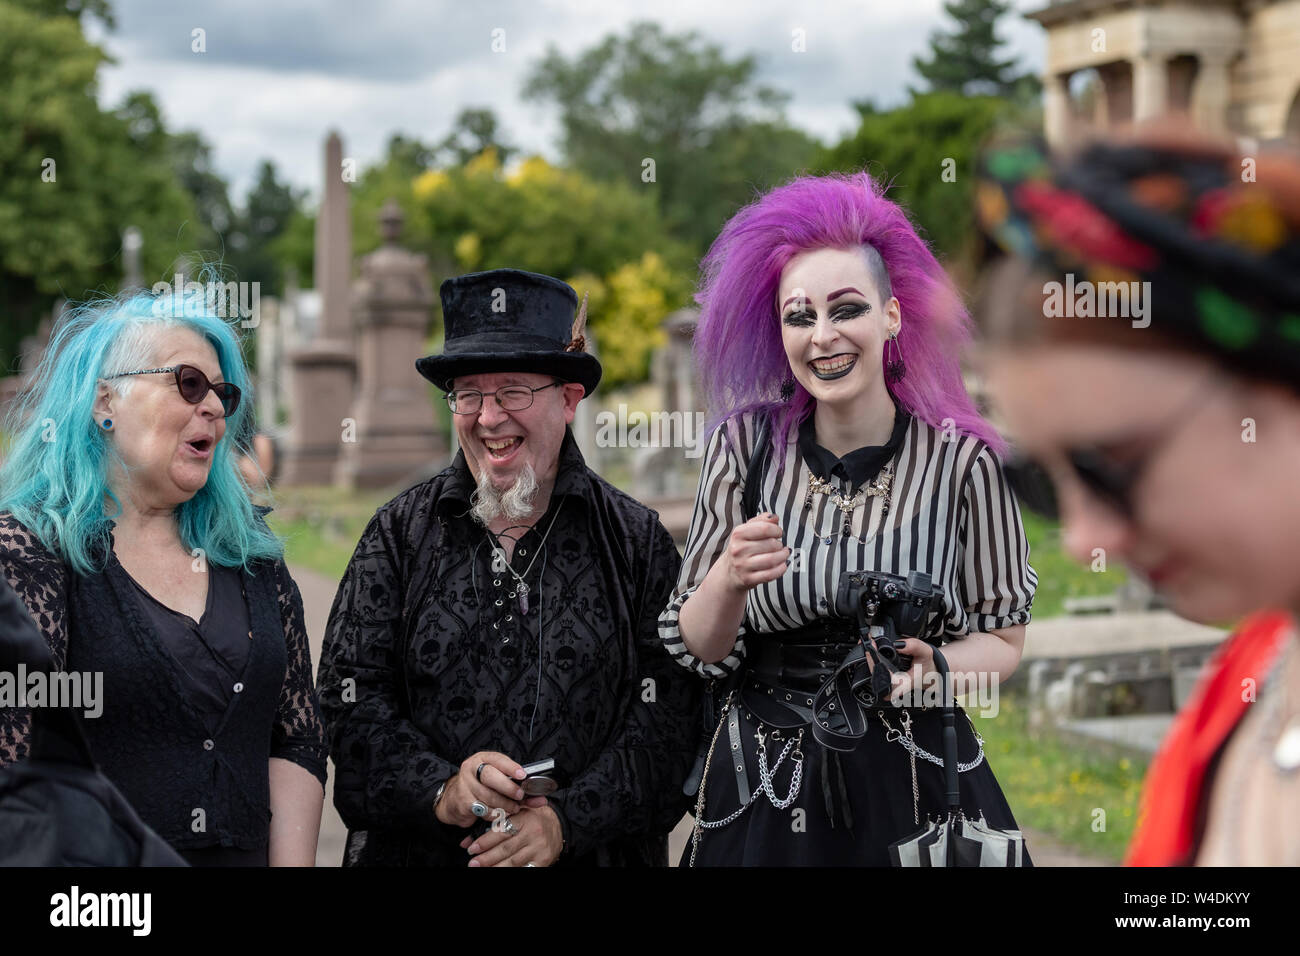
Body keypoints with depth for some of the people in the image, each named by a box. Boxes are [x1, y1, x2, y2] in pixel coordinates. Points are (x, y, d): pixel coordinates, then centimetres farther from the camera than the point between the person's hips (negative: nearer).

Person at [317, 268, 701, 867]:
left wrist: (568, 821, -20)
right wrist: (441, 791, -19)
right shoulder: (399, 534, 2)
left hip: (593, 853, 0)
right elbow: (350, 697, -4)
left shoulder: (637, 541, -1)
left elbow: (669, 715, -9)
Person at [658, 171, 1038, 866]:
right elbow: (697, 650, -4)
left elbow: (1002, 638, 1)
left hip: (913, 785, -1)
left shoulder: (962, 461, -10)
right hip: (765, 790, 1)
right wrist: (731, 580, -24)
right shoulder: (744, 445, -7)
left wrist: (934, 669, -20)